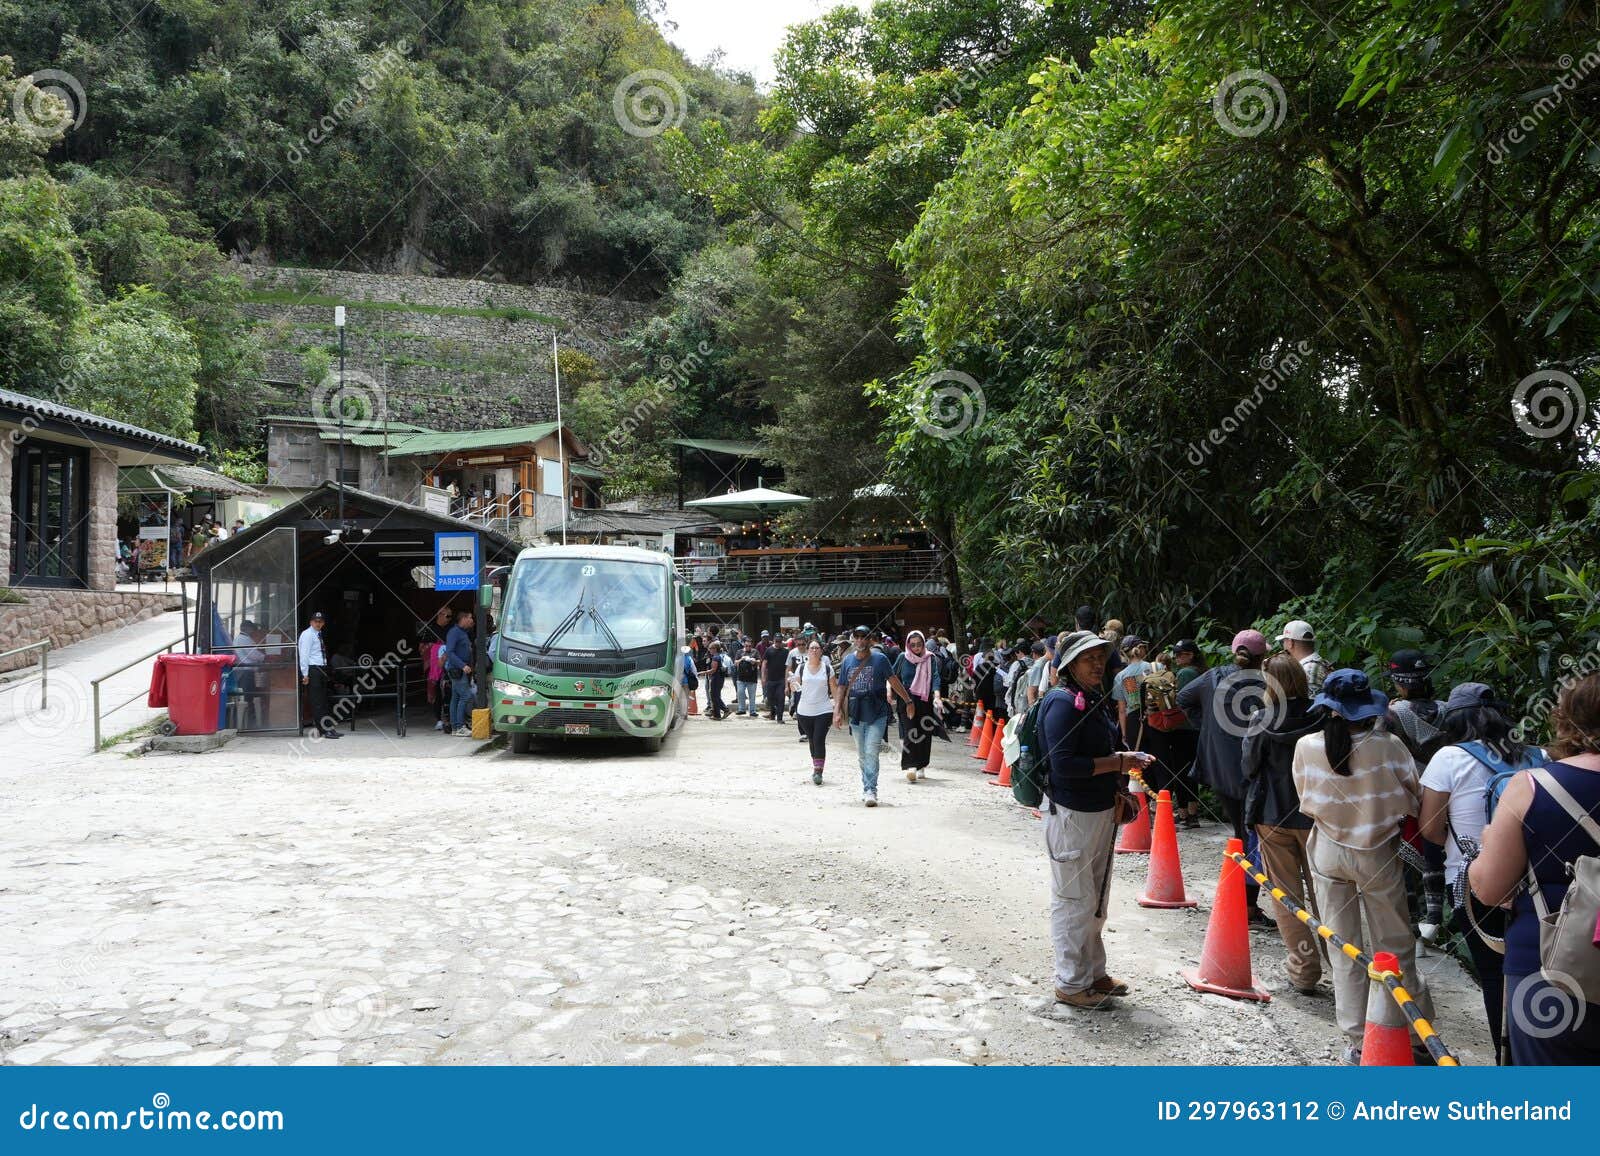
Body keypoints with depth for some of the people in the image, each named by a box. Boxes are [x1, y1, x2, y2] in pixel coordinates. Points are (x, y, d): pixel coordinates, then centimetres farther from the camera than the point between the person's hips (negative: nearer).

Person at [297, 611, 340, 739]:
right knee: (316, 702, -7)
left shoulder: (319, 635, 18)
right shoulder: (307, 634, -8)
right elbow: (304, 655, -13)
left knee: (324, 701, 11)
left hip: (321, 669, 9)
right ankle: (323, 730, -8)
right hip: (312, 670, -9)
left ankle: (328, 727, 15)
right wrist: (305, 674, -18)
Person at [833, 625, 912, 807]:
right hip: (856, 715, 4)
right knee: (862, 754, 13)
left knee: (871, 752, -13)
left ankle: (871, 790, -13)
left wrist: (908, 701, -2)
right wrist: (837, 710, 1)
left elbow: (894, 681, -1)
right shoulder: (848, 660, 6)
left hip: (877, 714, -4)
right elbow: (842, 687, 9)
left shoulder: (880, 659, -4)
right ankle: (867, 788, 25)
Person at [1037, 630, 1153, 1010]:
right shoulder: (1063, 702, -18)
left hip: (1100, 811, 10)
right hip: (1071, 812, -10)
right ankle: (1070, 983, 13)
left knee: (1096, 899, 20)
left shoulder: (1097, 700, 11)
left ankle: (1093, 972, 34)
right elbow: (1064, 765, -25)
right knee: (1075, 900, 1)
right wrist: (1116, 763, -20)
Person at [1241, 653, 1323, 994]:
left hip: (1274, 816, -2)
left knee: (1287, 895, 8)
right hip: (1316, 815, 2)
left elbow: (1249, 765, -5)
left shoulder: (1264, 721, -13)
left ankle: (1304, 968, 8)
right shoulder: (1321, 718, -9)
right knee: (1322, 892, 16)